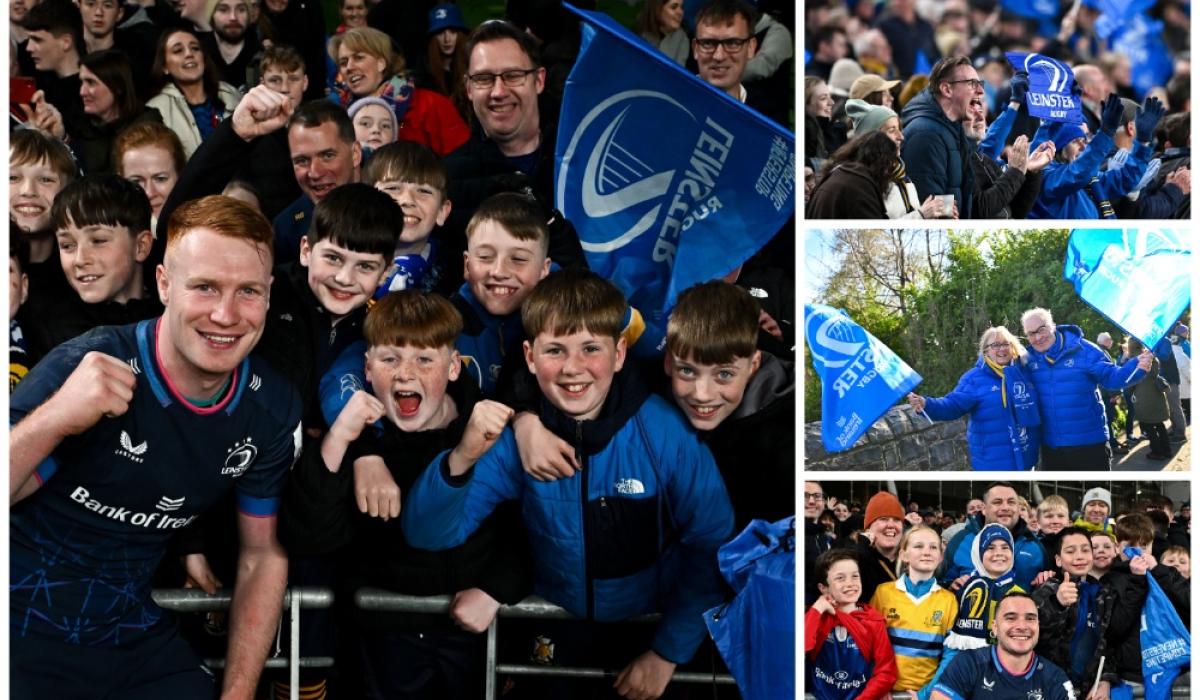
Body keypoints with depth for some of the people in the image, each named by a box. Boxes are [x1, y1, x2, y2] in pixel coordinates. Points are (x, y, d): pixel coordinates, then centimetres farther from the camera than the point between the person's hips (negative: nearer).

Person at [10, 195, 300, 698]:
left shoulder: (273, 409, -5)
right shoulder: (84, 372, -21)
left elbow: (263, 555, 6)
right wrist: (51, 422, -41)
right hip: (26, 632, -5)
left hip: (135, 636, 5)